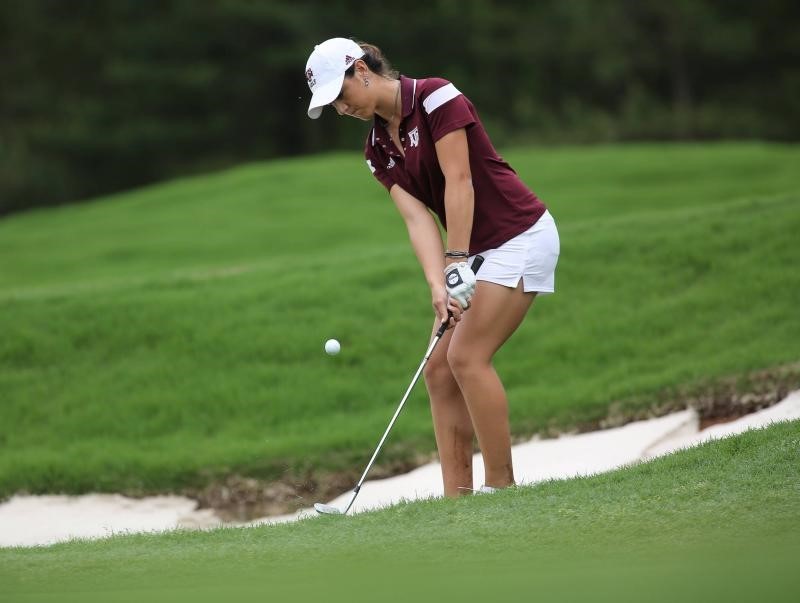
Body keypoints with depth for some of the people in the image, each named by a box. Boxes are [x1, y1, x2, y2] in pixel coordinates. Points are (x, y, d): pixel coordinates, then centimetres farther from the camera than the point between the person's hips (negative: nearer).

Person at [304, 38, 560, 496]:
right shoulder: (379, 148, 8)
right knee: (440, 368, 1)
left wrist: (457, 263, -22)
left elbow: (459, 181, -20)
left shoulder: (435, 97, -14)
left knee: (467, 356, -16)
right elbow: (417, 217, -3)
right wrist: (438, 286, -18)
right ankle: (458, 498, 0)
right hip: (477, 251, 9)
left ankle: (501, 487, -11)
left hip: (520, 235, -9)